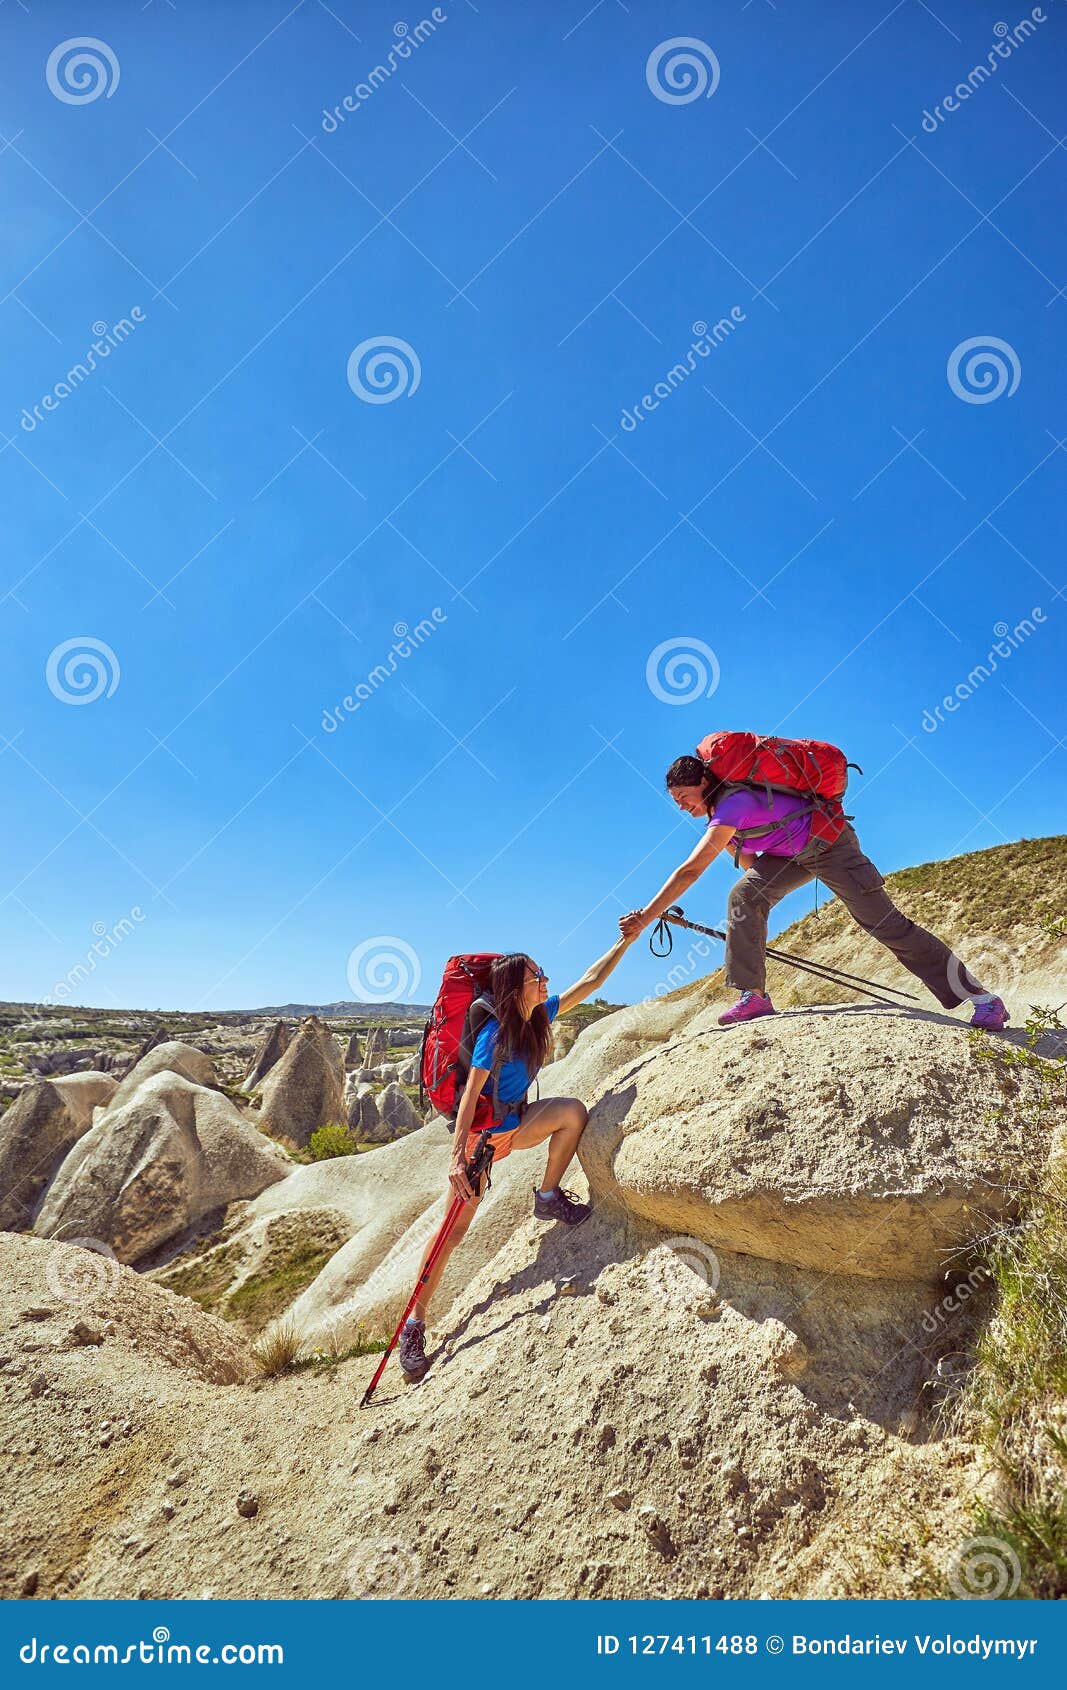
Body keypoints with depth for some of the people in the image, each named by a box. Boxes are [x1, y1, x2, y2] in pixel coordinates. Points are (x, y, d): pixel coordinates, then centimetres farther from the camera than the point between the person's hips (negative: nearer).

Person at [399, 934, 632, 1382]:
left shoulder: (540, 1016, -6)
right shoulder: (494, 1034, -25)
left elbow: (589, 982, -2)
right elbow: (470, 1096, -27)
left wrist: (626, 940, -6)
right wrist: (458, 1157, -33)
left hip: (515, 1125, 7)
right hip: (481, 1134, -6)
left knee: (573, 1111, -18)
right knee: (454, 1228, -4)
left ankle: (548, 1198, -2)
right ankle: (414, 1325, 10)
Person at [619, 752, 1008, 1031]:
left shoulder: (733, 803, -32)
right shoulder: (719, 805, -1)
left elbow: (691, 870, -38)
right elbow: (748, 860, 12)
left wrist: (645, 917, -38)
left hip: (830, 845, -8)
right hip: (793, 853, 8)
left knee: (886, 924, -8)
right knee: (743, 896, -13)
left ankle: (983, 998, 3)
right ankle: (754, 996, -13)